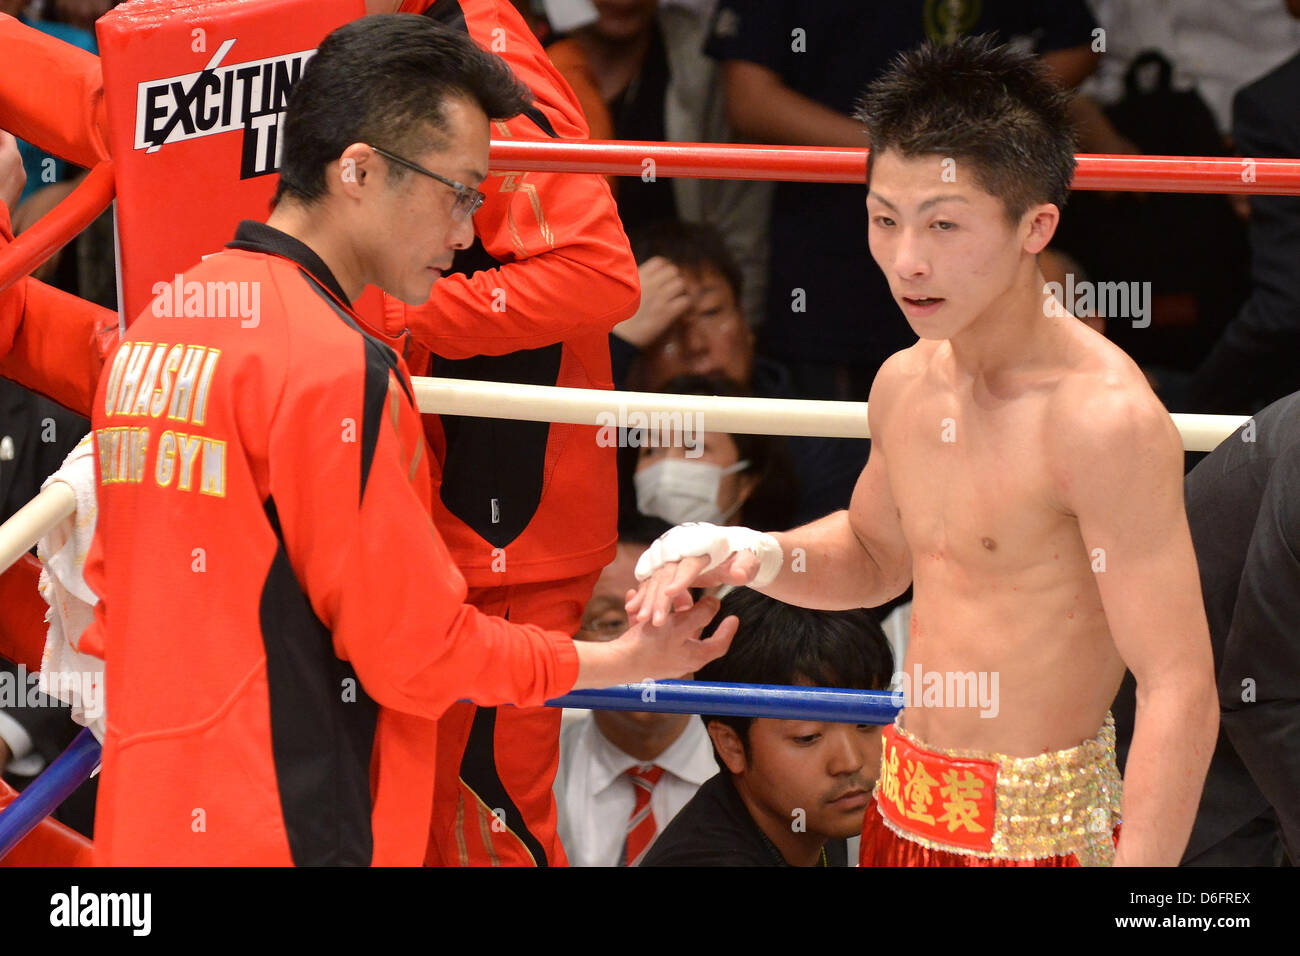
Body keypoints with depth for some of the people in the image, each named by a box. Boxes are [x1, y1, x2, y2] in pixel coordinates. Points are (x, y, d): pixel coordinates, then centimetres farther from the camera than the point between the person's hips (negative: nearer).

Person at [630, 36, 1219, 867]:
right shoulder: (907, 383, 2)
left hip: (1037, 835, -7)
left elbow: (1182, 697, -23)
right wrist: (757, 556, 3)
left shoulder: (1104, 417, -22)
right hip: (906, 814, 7)